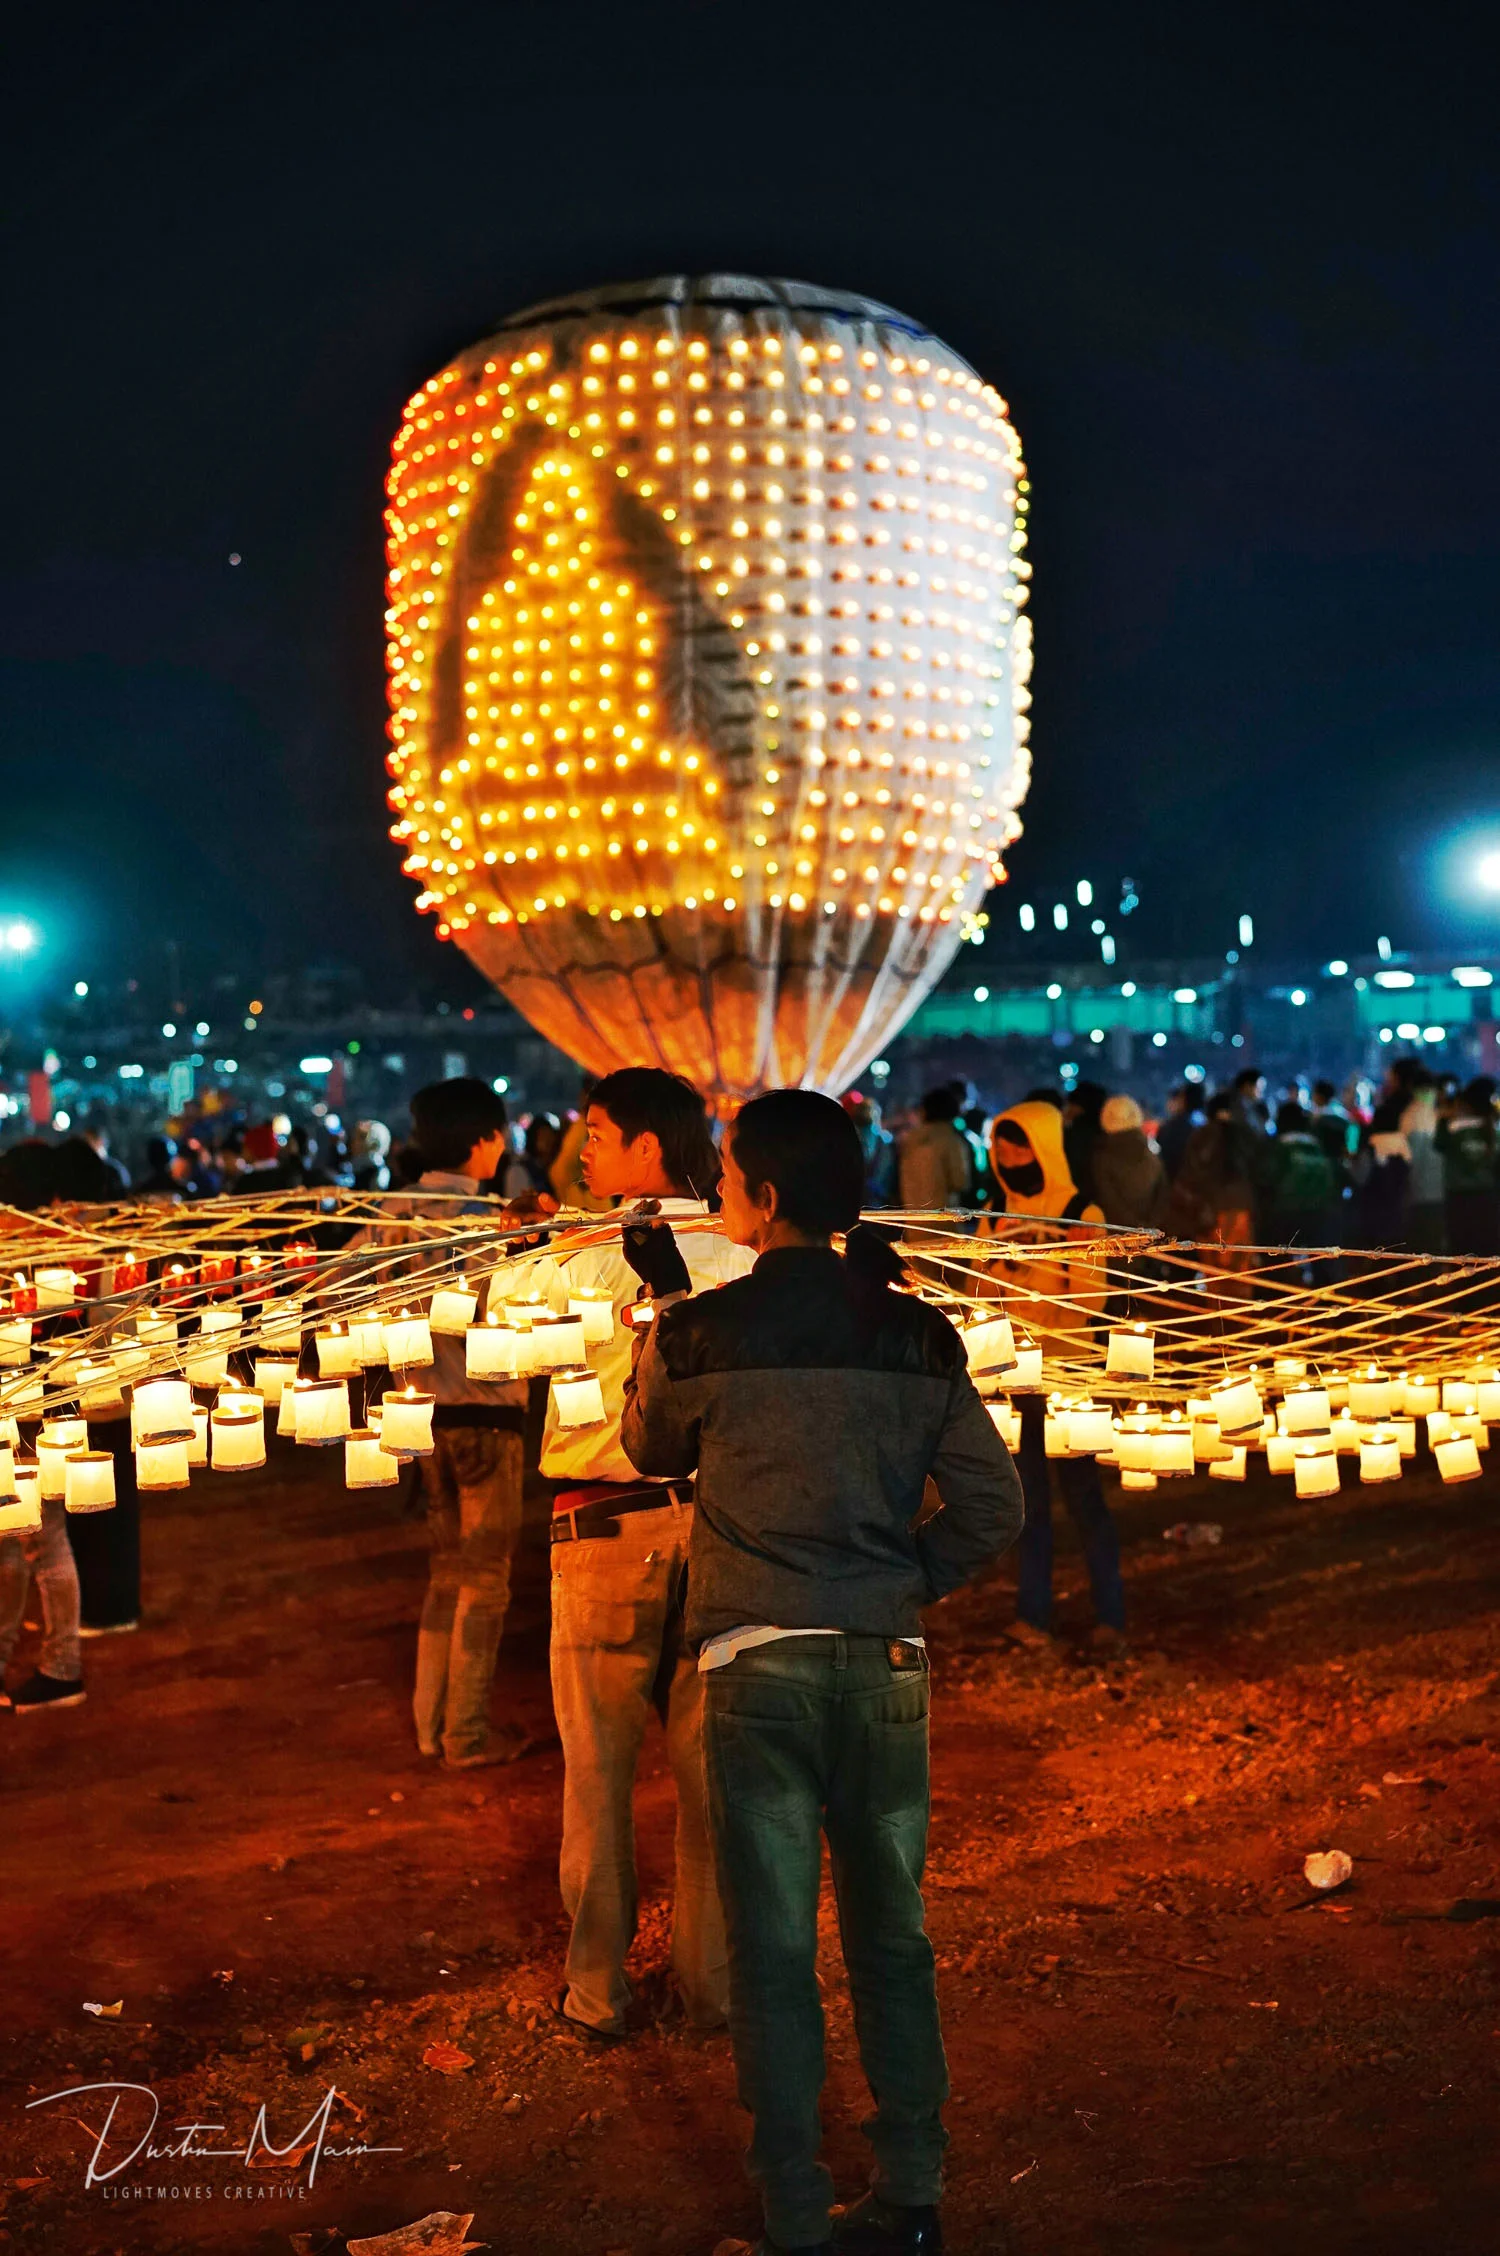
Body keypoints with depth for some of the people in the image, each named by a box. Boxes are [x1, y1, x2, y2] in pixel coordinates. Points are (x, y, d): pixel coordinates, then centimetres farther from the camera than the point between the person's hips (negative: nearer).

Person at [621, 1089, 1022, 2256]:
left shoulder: (699, 1332, -7)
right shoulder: (919, 1337, 1)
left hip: (760, 1666, -3)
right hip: (889, 1665, 3)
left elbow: (652, 1449, 13)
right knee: (893, 1936, 16)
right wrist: (902, 1585, 12)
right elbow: (993, 1505, 1)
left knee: (774, 1951, 7)